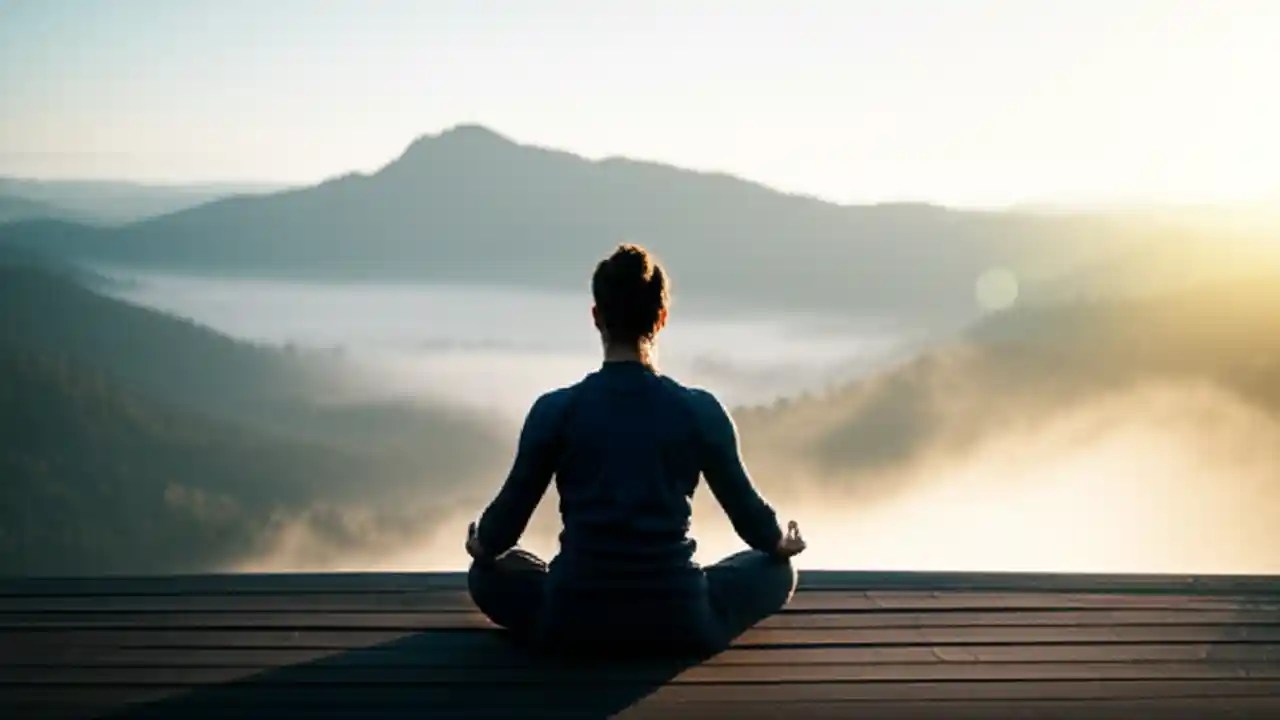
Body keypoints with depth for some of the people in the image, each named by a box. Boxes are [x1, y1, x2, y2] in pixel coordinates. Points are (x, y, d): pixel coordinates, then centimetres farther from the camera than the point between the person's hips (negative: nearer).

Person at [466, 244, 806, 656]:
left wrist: (482, 546, 29)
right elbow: (743, 503, 7)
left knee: (489, 573, 30)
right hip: (680, 623, 0)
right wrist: (779, 543, 31)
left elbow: (514, 504, 6)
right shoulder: (700, 410, -4)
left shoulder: (555, 410, -4)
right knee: (778, 569, 26)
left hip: (574, 623, 0)